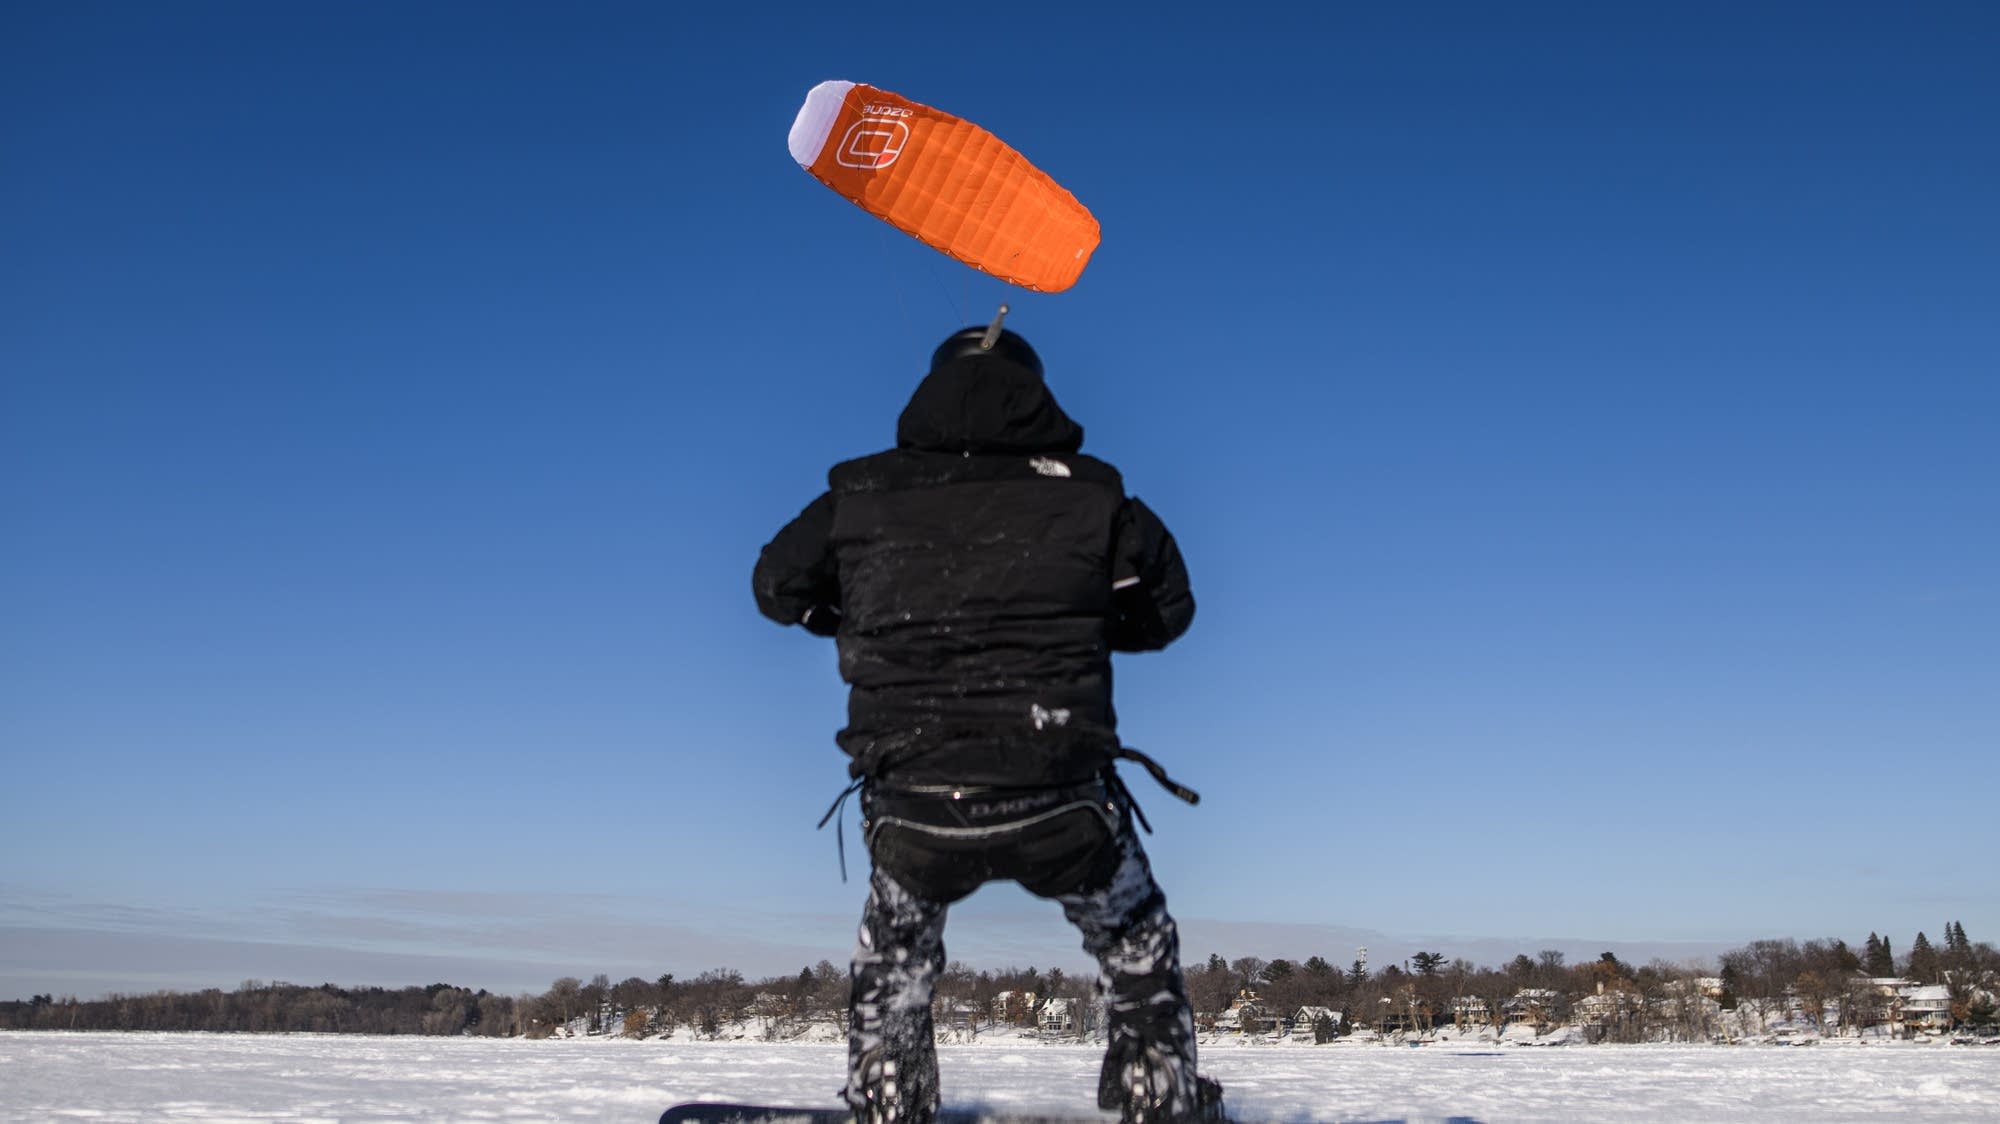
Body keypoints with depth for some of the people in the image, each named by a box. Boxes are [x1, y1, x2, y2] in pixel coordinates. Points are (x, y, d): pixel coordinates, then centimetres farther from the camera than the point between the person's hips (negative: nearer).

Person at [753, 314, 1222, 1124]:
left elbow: (777, 588, 20)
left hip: (912, 814, 1)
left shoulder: (858, 498, 3)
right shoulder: (1091, 494, 0)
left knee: (893, 961, 35)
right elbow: (1168, 610, 15)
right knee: (1137, 945, 31)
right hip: (1059, 811, -1)